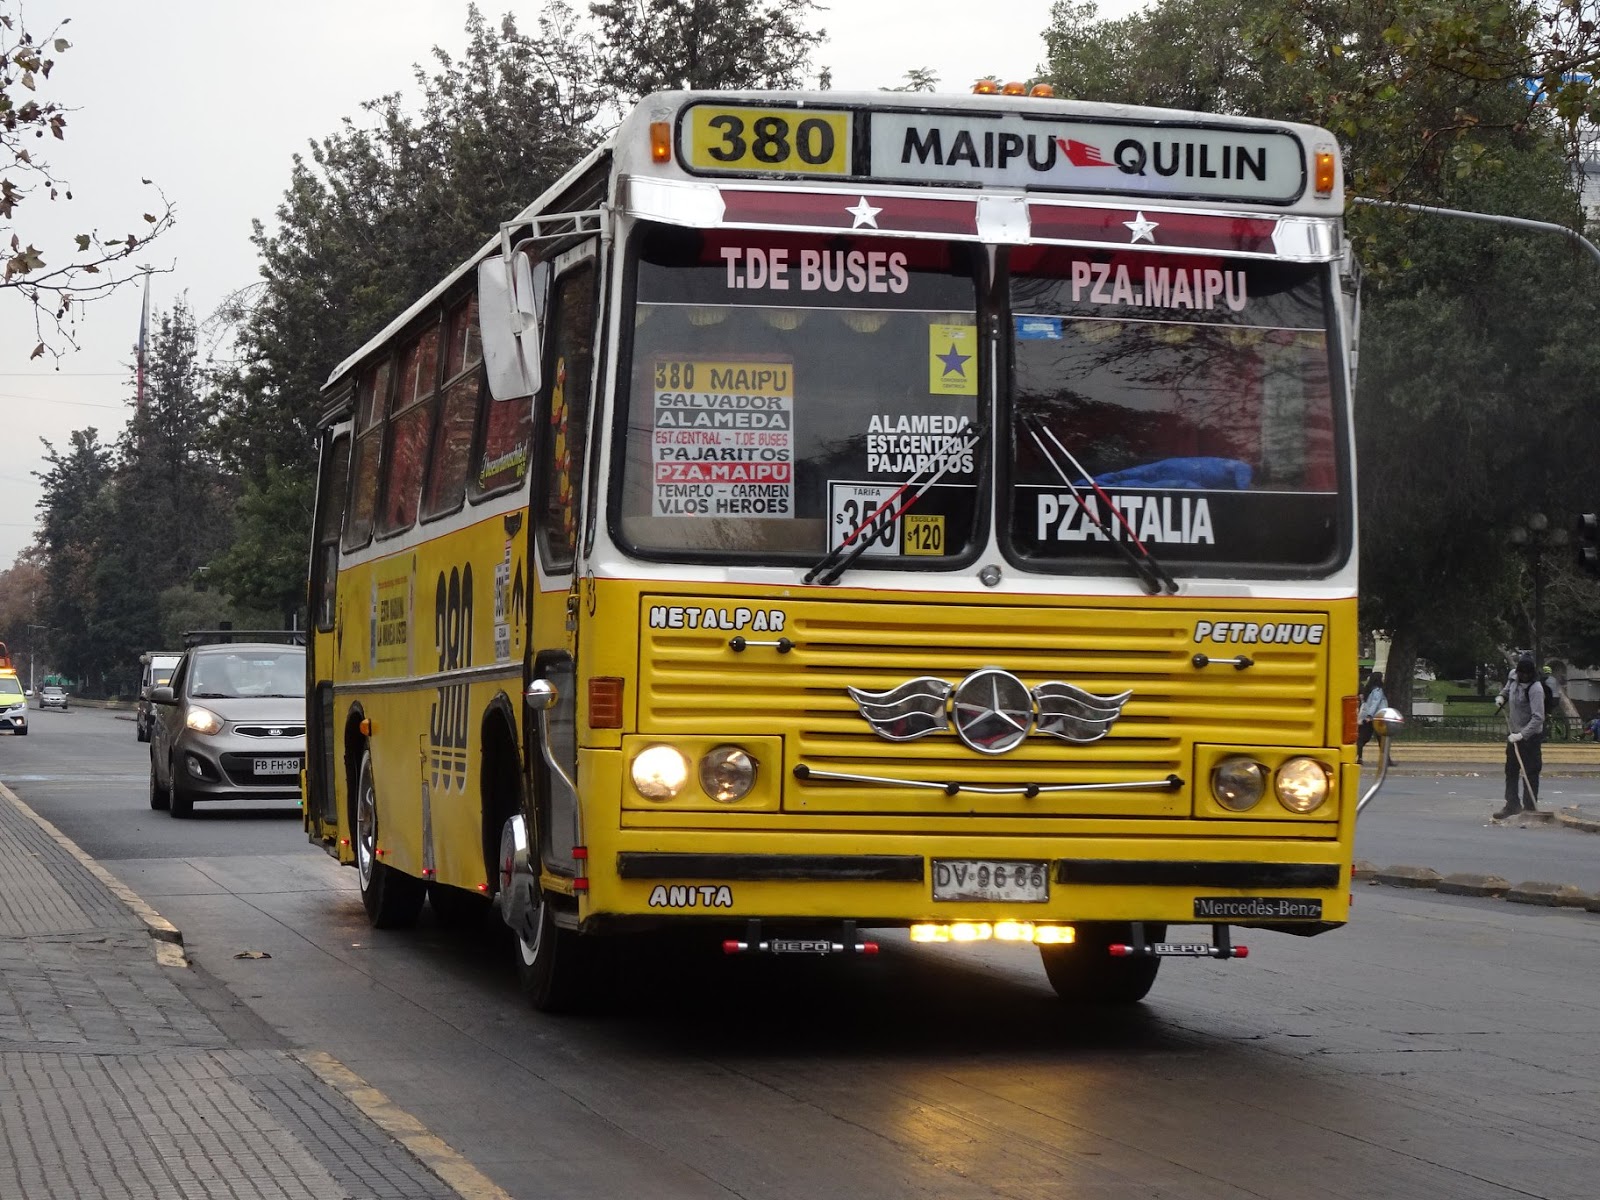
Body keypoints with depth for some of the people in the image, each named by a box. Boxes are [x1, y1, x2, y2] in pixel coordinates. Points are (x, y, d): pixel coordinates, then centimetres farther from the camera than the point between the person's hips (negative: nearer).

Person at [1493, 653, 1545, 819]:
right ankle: (1512, 805, 18)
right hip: (1514, 733, 8)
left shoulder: (1535, 689, -23)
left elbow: (1538, 718, -27)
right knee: (1511, 770, 11)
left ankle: (1530, 806, 1)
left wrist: (1522, 735, -32)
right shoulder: (1513, 676, -1)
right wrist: (1501, 697, 3)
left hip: (1530, 737, -8)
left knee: (1530, 772, -4)